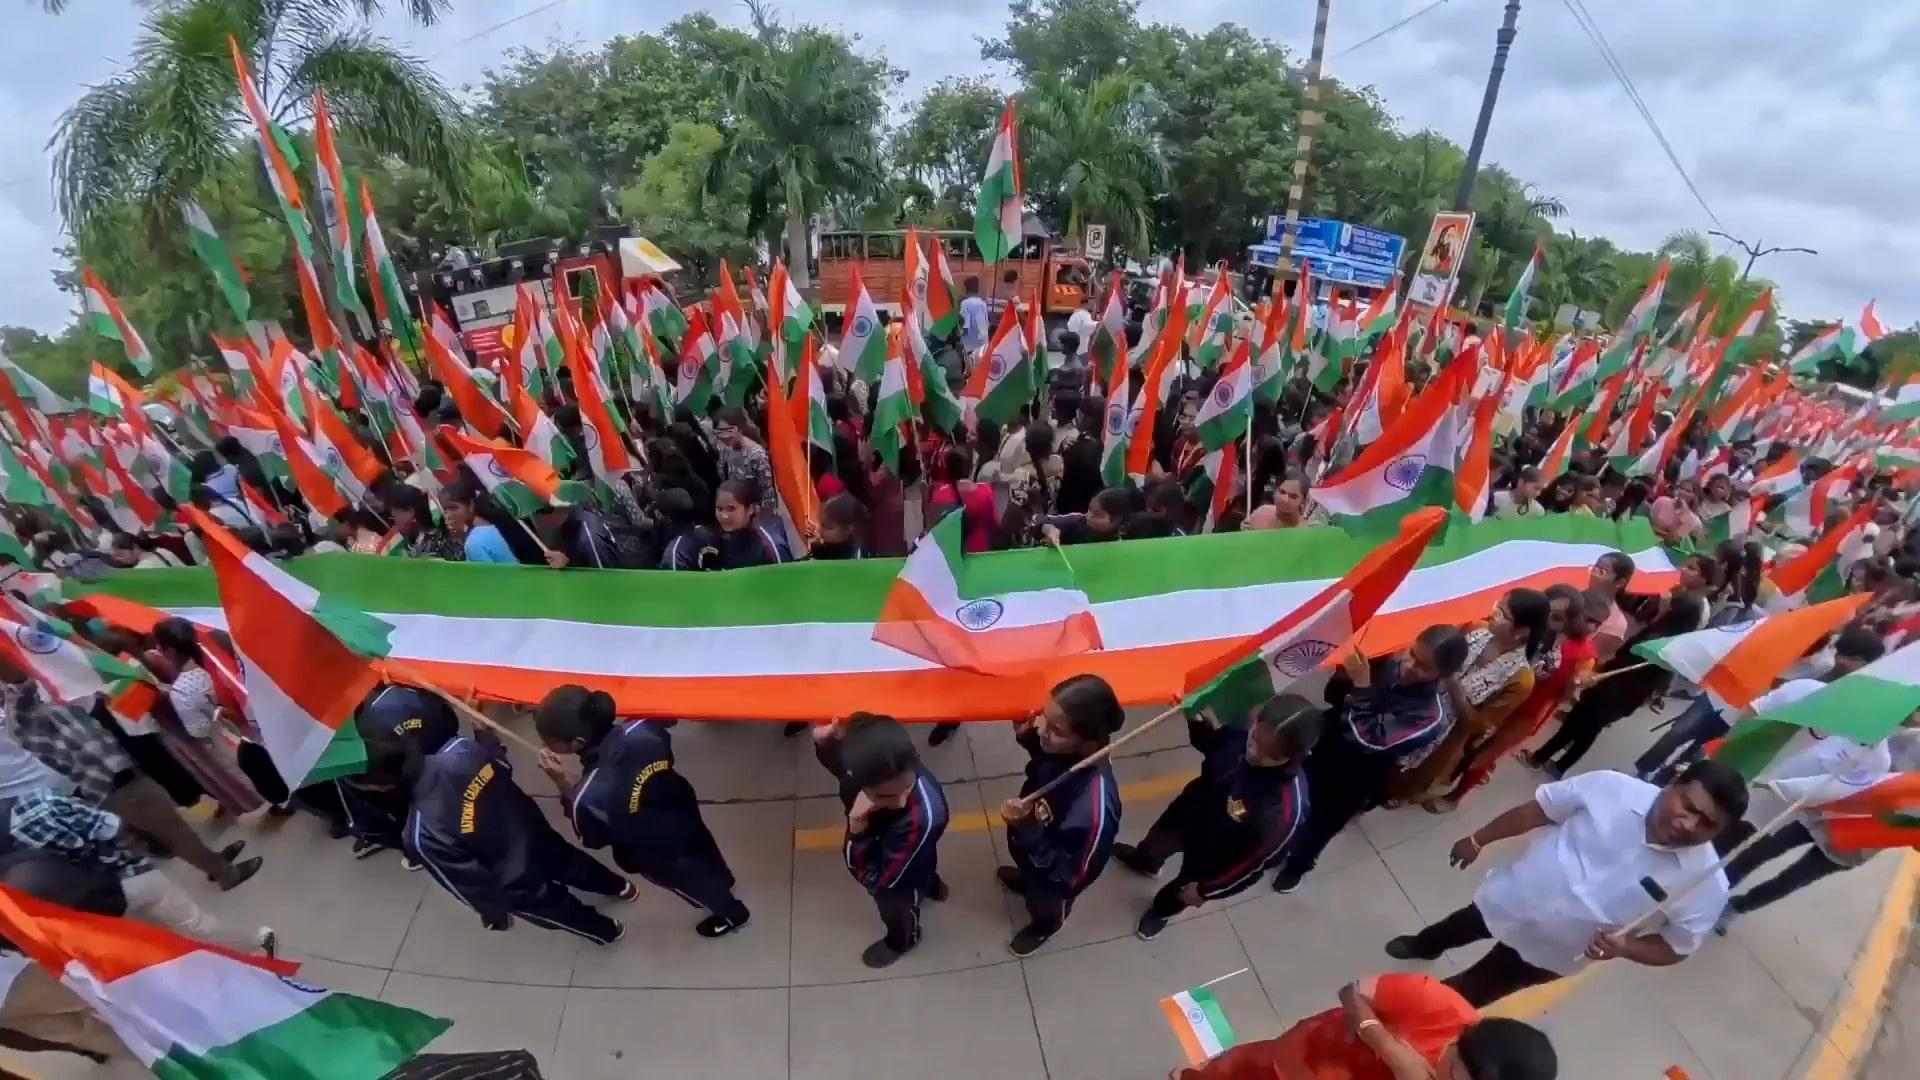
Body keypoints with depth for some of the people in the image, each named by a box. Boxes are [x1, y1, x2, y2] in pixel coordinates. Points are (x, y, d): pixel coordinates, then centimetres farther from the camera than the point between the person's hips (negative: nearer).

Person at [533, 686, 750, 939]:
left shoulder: (588, 796, -41)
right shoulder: (641, 731, -30)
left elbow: (593, 839, -17)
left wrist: (560, 782, -24)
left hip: (660, 856, -4)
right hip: (684, 815, 4)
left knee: (688, 880, 29)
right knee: (702, 851, 35)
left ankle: (732, 914, 57)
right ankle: (723, 880, 68)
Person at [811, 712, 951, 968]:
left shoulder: (922, 817, -50)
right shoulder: (861, 768, -36)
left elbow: (877, 880, -35)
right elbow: (837, 763, -9)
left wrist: (857, 828, -48)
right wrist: (824, 741, -31)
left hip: (903, 873, -4)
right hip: (884, 848, 5)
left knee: (895, 907, 30)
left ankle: (902, 940, 65)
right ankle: (931, 886, 73)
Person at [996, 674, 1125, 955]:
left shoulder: (1094, 807, -48)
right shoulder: (1064, 747, -30)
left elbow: (1068, 874, -32)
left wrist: (1025, 827, -42)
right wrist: (1027, 738, -21)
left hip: (1054, 876, -4)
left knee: (1044, 906, 32)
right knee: (1029, 875, 38)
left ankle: (1047, 925, 65)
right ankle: (1026, 882, 71)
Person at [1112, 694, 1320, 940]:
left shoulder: (1285, 809, -43)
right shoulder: (1244, 731, -31)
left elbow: (1252, 864, -25)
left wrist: (1205, 890, -12)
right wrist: (1196, 720, -26)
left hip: (1211, 856, -4)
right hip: (1190, 811, 4)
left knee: (1182, 890, 28)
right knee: (1158, 839, 35)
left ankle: (1162, 911, 64)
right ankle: (1145, 861, 72)